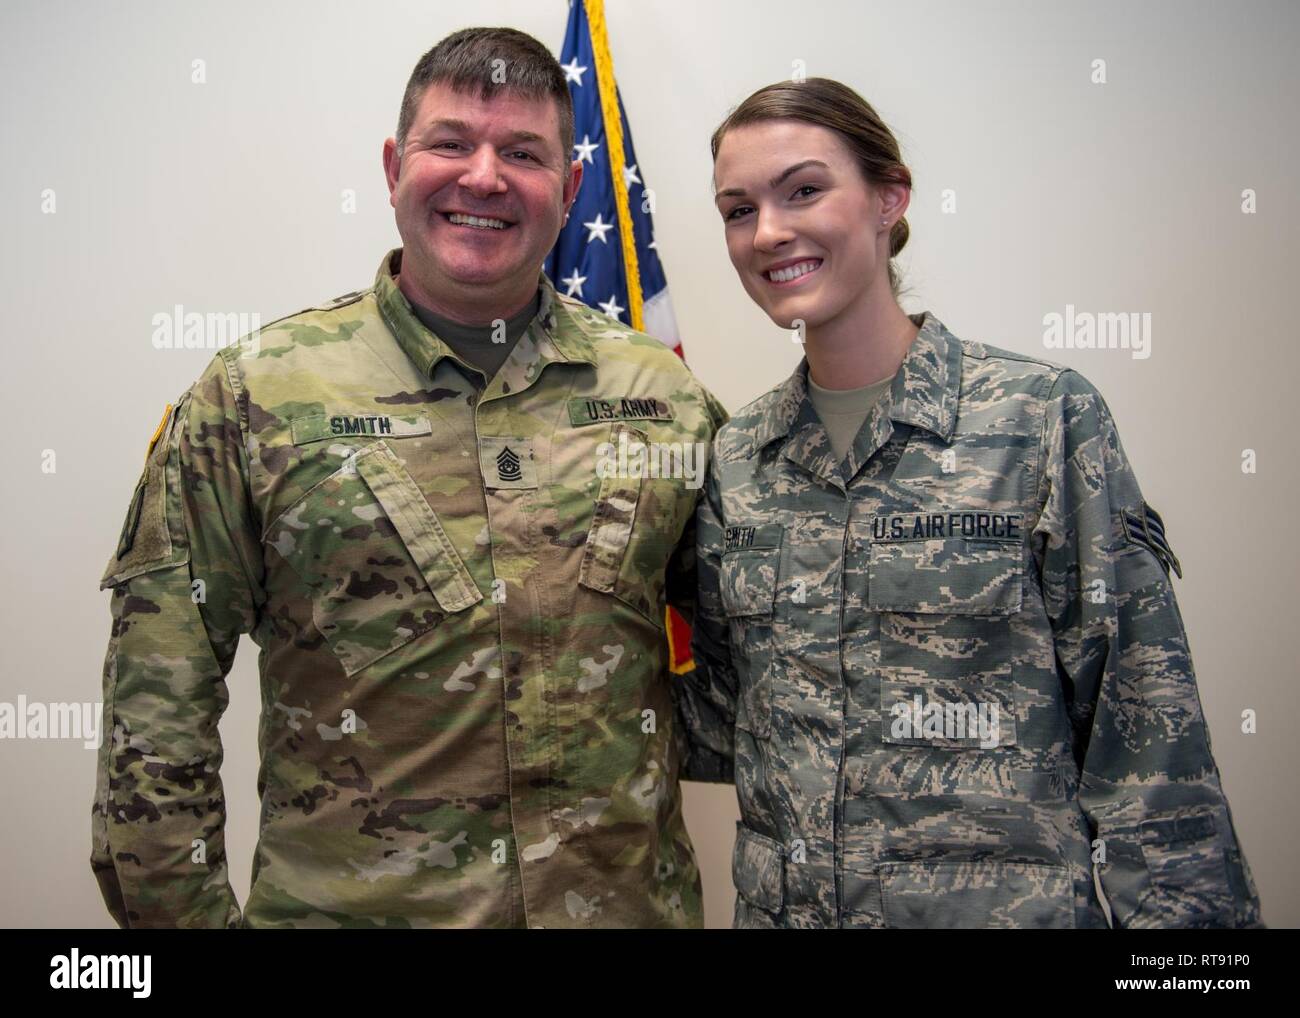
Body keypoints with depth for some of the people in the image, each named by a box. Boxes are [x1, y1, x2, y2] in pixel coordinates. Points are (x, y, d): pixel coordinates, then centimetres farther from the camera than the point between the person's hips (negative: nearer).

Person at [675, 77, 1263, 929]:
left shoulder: (1048, 416, -12)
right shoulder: (735, 455, 1)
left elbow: (1144, 736, -10)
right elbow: (724, 720, 7)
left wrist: (1185, 908, -13)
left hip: (1010, 900, -3)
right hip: (778, 901, 4)